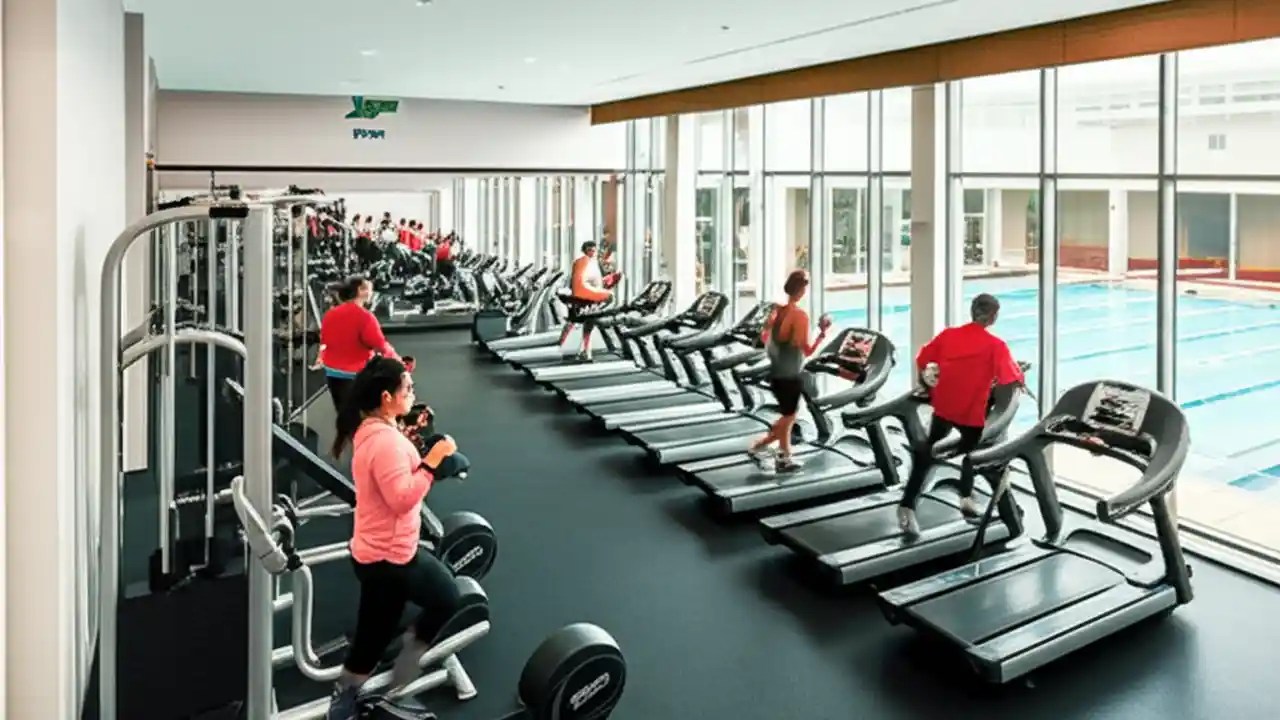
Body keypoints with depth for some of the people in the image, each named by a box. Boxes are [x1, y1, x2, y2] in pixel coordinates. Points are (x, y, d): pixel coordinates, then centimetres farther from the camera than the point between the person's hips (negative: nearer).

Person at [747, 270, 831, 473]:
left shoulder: (777, 310, 3)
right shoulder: (800, 314, -19)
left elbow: (764, 338, 12)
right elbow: (807, 350, -21)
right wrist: (822, 332, -15)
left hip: (775, 372, 8)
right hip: (789, 376, -8)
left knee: (789, 415, 18)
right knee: (788, 418, 8)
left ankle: (785, 457, 23)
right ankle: (758, 447, 10)